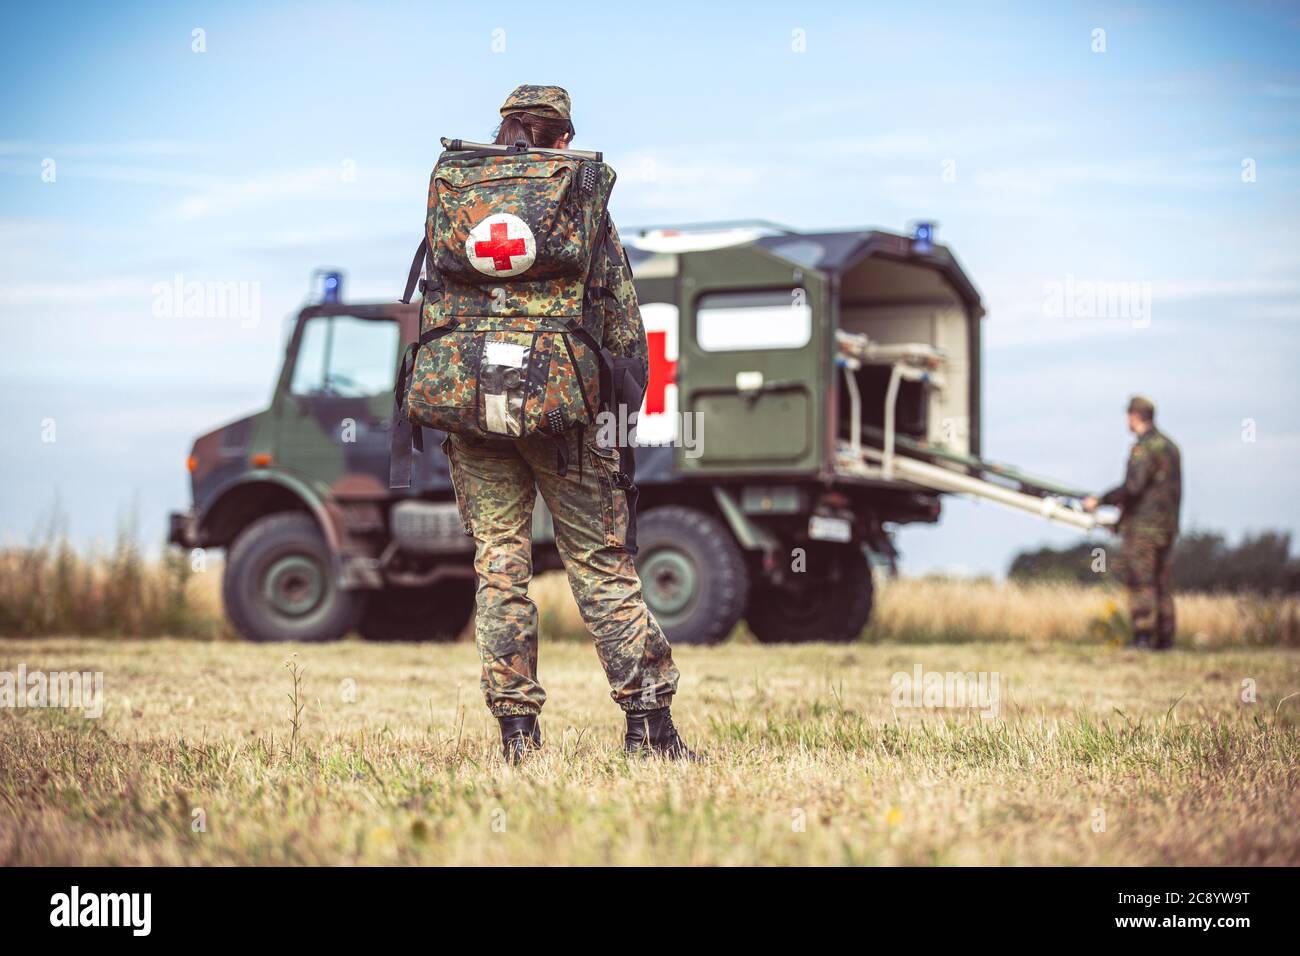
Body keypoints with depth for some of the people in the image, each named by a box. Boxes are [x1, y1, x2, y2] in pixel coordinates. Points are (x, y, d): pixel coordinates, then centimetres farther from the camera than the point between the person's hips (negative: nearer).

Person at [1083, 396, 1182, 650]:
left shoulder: (1143, 448, -14)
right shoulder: (1171, 447, 15)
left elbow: (1133, 486, -24)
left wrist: (1100, 500, -15)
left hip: (1142, 526, -9)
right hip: (1167, 526, 9)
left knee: (1141, 583, -7)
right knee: (1162, 584, 11)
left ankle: (1143, 636, -10)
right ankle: (1164, 639, 12)